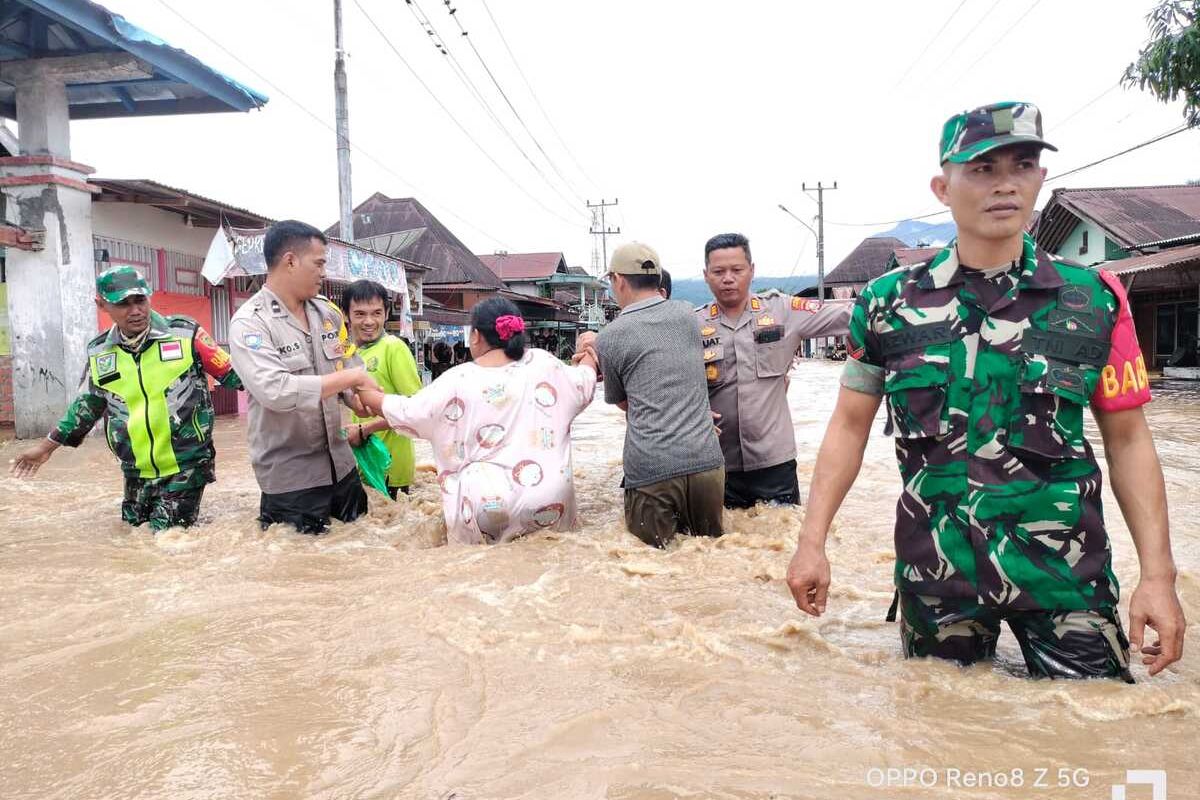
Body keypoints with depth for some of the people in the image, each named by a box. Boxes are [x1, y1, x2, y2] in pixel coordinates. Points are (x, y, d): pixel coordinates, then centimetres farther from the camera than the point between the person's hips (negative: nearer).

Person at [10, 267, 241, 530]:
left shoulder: (184, 333, -7)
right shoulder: (98, 352, 5)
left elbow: (230, 373, -1)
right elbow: (87, 404, 19)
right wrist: (48, 445, 21)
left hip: (186, 466, -5)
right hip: (137, 472, 5)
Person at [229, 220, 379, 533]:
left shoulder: (327, 312, 6)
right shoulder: (249, 323, -14)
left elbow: (355, 372, 9)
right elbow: (276, 391, -28)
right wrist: (350, 377, -22)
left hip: (340, 462, 6)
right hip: (290, 475, -6)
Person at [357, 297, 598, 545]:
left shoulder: (458, 381, -2)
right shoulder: (542, 363, 1)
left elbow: (405, 412, 7)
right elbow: (584, 385, 17)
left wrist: (364, 391, 25)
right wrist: (589, 356, 38)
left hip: (483, 504, -1)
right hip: (548, 498, 2)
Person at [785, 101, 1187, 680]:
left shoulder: (1094, 300, -2)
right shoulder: (888, 303, -2)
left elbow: (1126, 440, 2)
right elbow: (850, 426, 2)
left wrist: (1158, 574, -4)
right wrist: (812, 542, -3)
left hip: (1063, 571, 0)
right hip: (934, 569, 1)